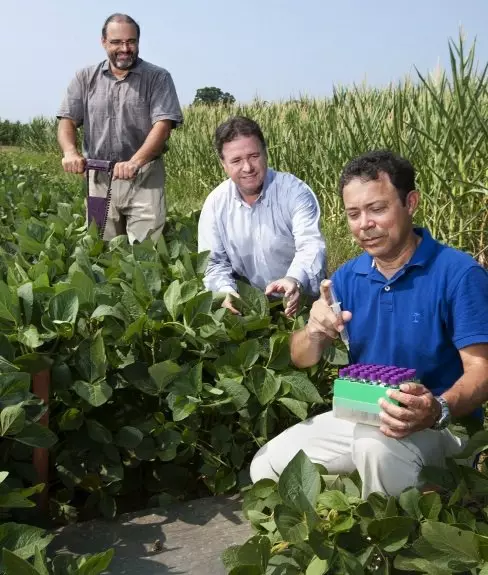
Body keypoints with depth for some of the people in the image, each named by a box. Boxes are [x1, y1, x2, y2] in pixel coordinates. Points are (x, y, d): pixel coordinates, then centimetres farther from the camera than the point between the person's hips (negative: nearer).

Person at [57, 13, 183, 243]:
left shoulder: (158, 77, 0)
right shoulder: (85, 78, 10)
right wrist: (70, 152, -17)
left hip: (144, 176, -3)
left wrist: (135, 162, -27)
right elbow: (67, 121, 6)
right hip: (99, 177, 3)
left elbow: (163, 125, -11)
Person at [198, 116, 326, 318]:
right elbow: (213, 261, 1)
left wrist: (295, 281, -49)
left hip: (302, 301, -3)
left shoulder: (295, 191, -12)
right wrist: (226, 291, -22)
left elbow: (310, 246, -26)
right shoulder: (215, 203, -2)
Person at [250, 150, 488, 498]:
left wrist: (438, 412, -39)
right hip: (361, 418, 6)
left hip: (438, 425, -5)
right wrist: (314, 334, -22)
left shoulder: (459, 273, -14)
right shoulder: (348, 277, 3)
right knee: (266, 466, -2)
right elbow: (301, 360, 3)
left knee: (377, 446, -37)